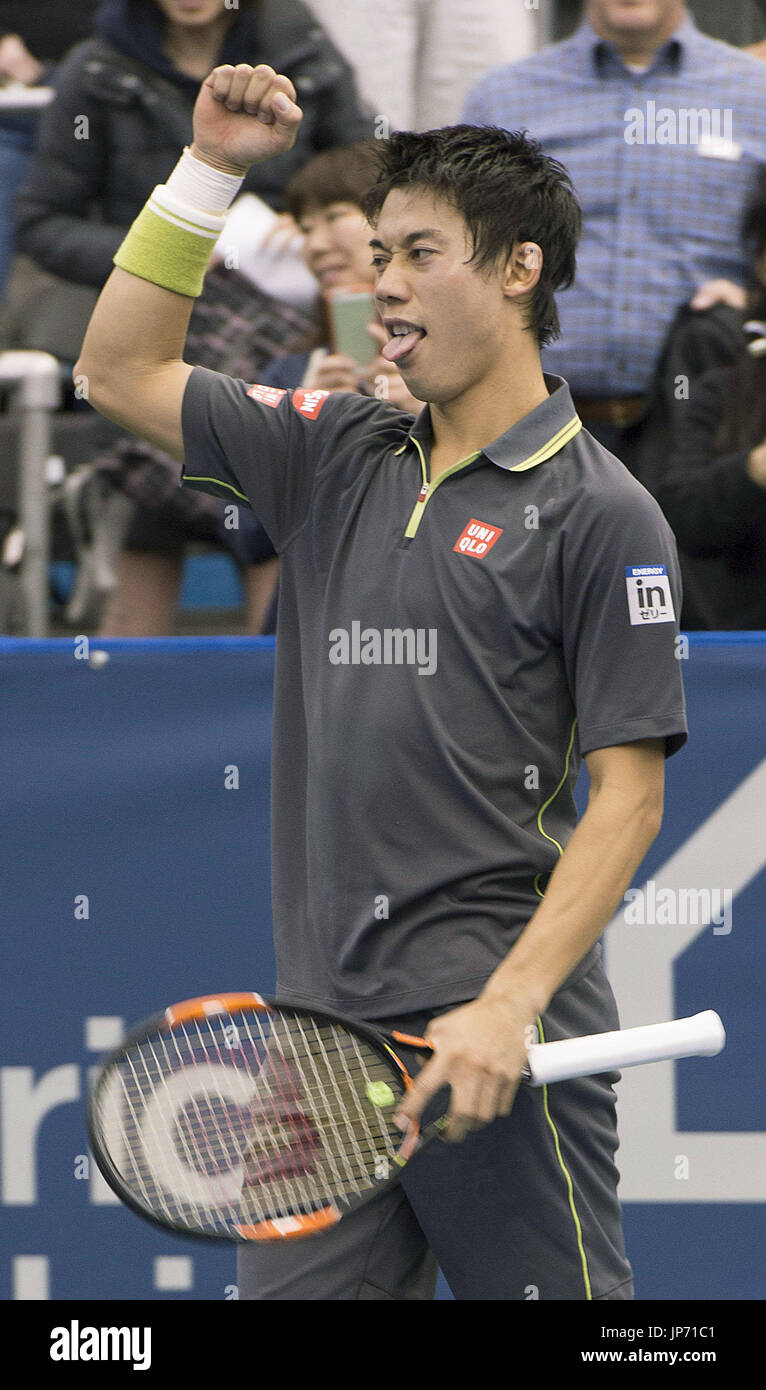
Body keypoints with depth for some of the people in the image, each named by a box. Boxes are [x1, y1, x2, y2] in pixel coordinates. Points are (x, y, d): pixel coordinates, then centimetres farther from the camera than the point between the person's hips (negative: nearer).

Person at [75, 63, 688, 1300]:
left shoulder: (598, 513, -4)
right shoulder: (335, 460, 15)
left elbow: (628, 792, -8)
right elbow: (123, 371, 22)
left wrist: (511, 1005, -18)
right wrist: (208, 171, 12)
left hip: (495, 1042, -6)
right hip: (320, 1020, 6)